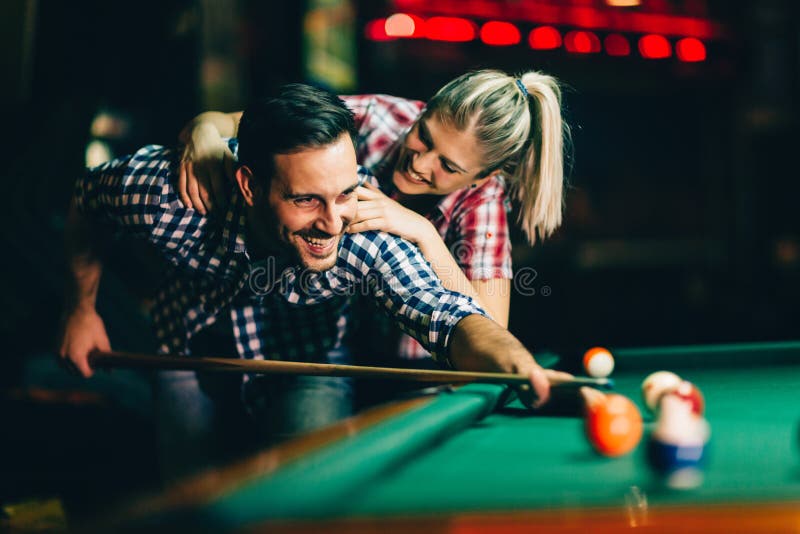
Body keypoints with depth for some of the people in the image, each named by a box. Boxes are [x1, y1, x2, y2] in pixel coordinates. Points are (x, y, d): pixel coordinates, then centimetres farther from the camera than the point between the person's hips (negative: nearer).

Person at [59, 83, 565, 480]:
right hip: (192, 355, 2)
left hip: (309, 362, -1)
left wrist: (513, 358, -76)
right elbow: (88, 200, -12)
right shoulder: (168, 191, -35)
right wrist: (82, 308, -3)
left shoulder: (366, 230, -39)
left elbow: (443, 312, -55)